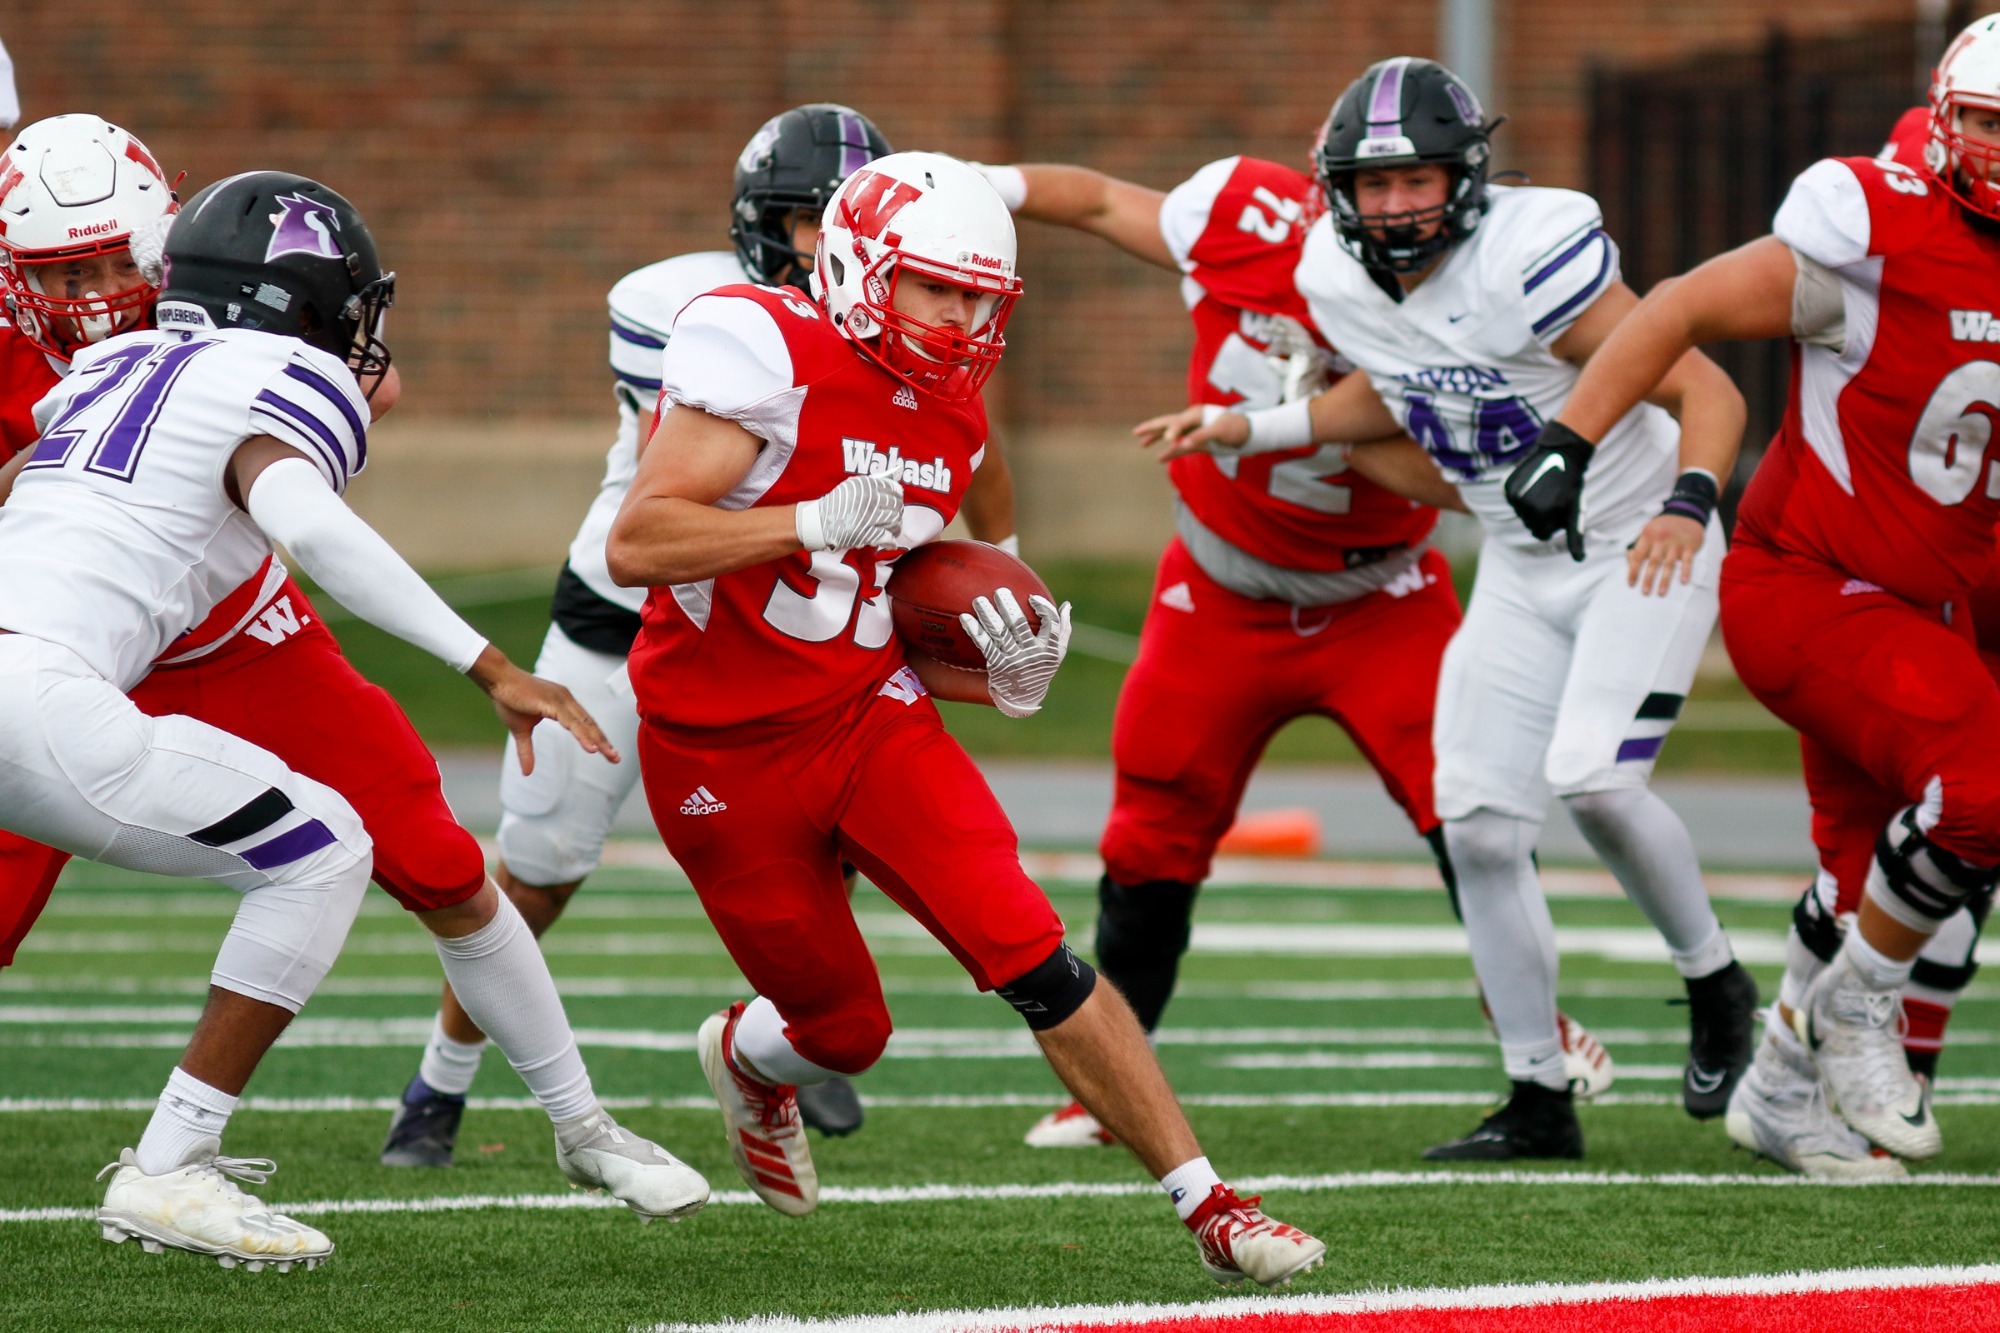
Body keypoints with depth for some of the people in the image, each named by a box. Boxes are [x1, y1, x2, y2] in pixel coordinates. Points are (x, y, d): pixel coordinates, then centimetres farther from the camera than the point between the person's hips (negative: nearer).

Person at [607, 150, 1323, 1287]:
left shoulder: (950, 423, 6)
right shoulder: (770, 354, -17)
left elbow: (907, 636, 13)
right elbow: (636, 547, -23)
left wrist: (1008, 675, -7)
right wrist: (820, 522, -29)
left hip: (873, 717, 5)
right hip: (726, 757, -5)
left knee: (1034, 957, -14)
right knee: (845, 1030, 7)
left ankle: (1212, 1210, -14)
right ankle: (747, 1058, 46)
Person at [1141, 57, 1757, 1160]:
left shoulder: (1527, 262, -29)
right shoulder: (1337, 279, -7)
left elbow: (1708, 389, -25)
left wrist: (1687, 501, -42)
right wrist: (1246, 431, 7)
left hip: (1644, 549, -7)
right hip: (1521, 564, 7)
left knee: (1592, 776, -25)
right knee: (1480, 827, -1)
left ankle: (1714, 983, 2)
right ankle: (1539, 1101, 11)